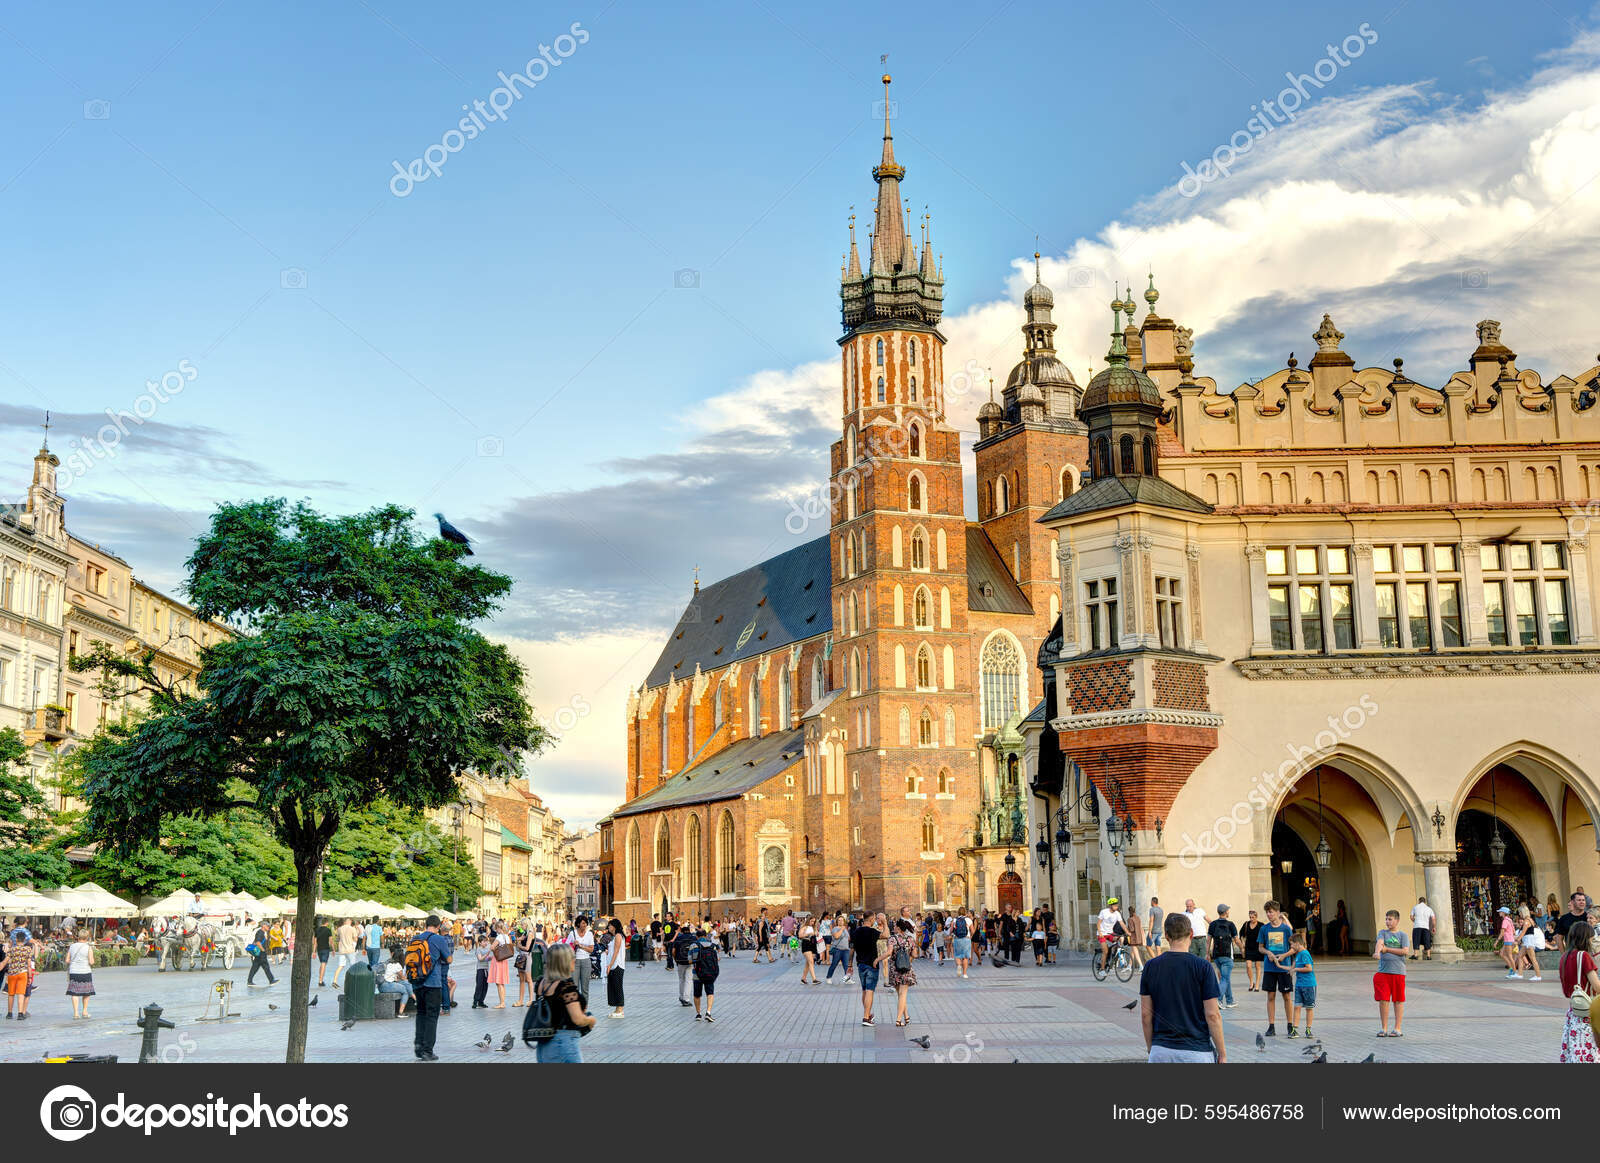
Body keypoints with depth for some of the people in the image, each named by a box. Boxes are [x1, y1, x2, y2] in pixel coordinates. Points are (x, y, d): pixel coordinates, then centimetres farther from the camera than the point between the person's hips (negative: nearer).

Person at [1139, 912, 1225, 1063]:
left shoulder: (1151, 966, 1)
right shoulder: (1202, 966, -8)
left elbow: (1145, 1014, 4)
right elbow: (1212, 1015, -9)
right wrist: (1222, 1054, 0)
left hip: (1160, 1051, 3)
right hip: (1196, 1051, -3)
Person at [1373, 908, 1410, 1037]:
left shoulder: (1403, 935, 6)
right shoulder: (1382, 932, 10)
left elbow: (1404, 951, -8)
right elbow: (1379, 942, -10)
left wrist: (1387, 949, -6)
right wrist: (1377, 951, -31)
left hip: (1398, 972, -1)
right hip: (1383, 971, 1)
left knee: (1398, 1000, 3)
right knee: (1383, 1000, 0)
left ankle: (1397, 1029, 10)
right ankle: (1383, 1028, 9)